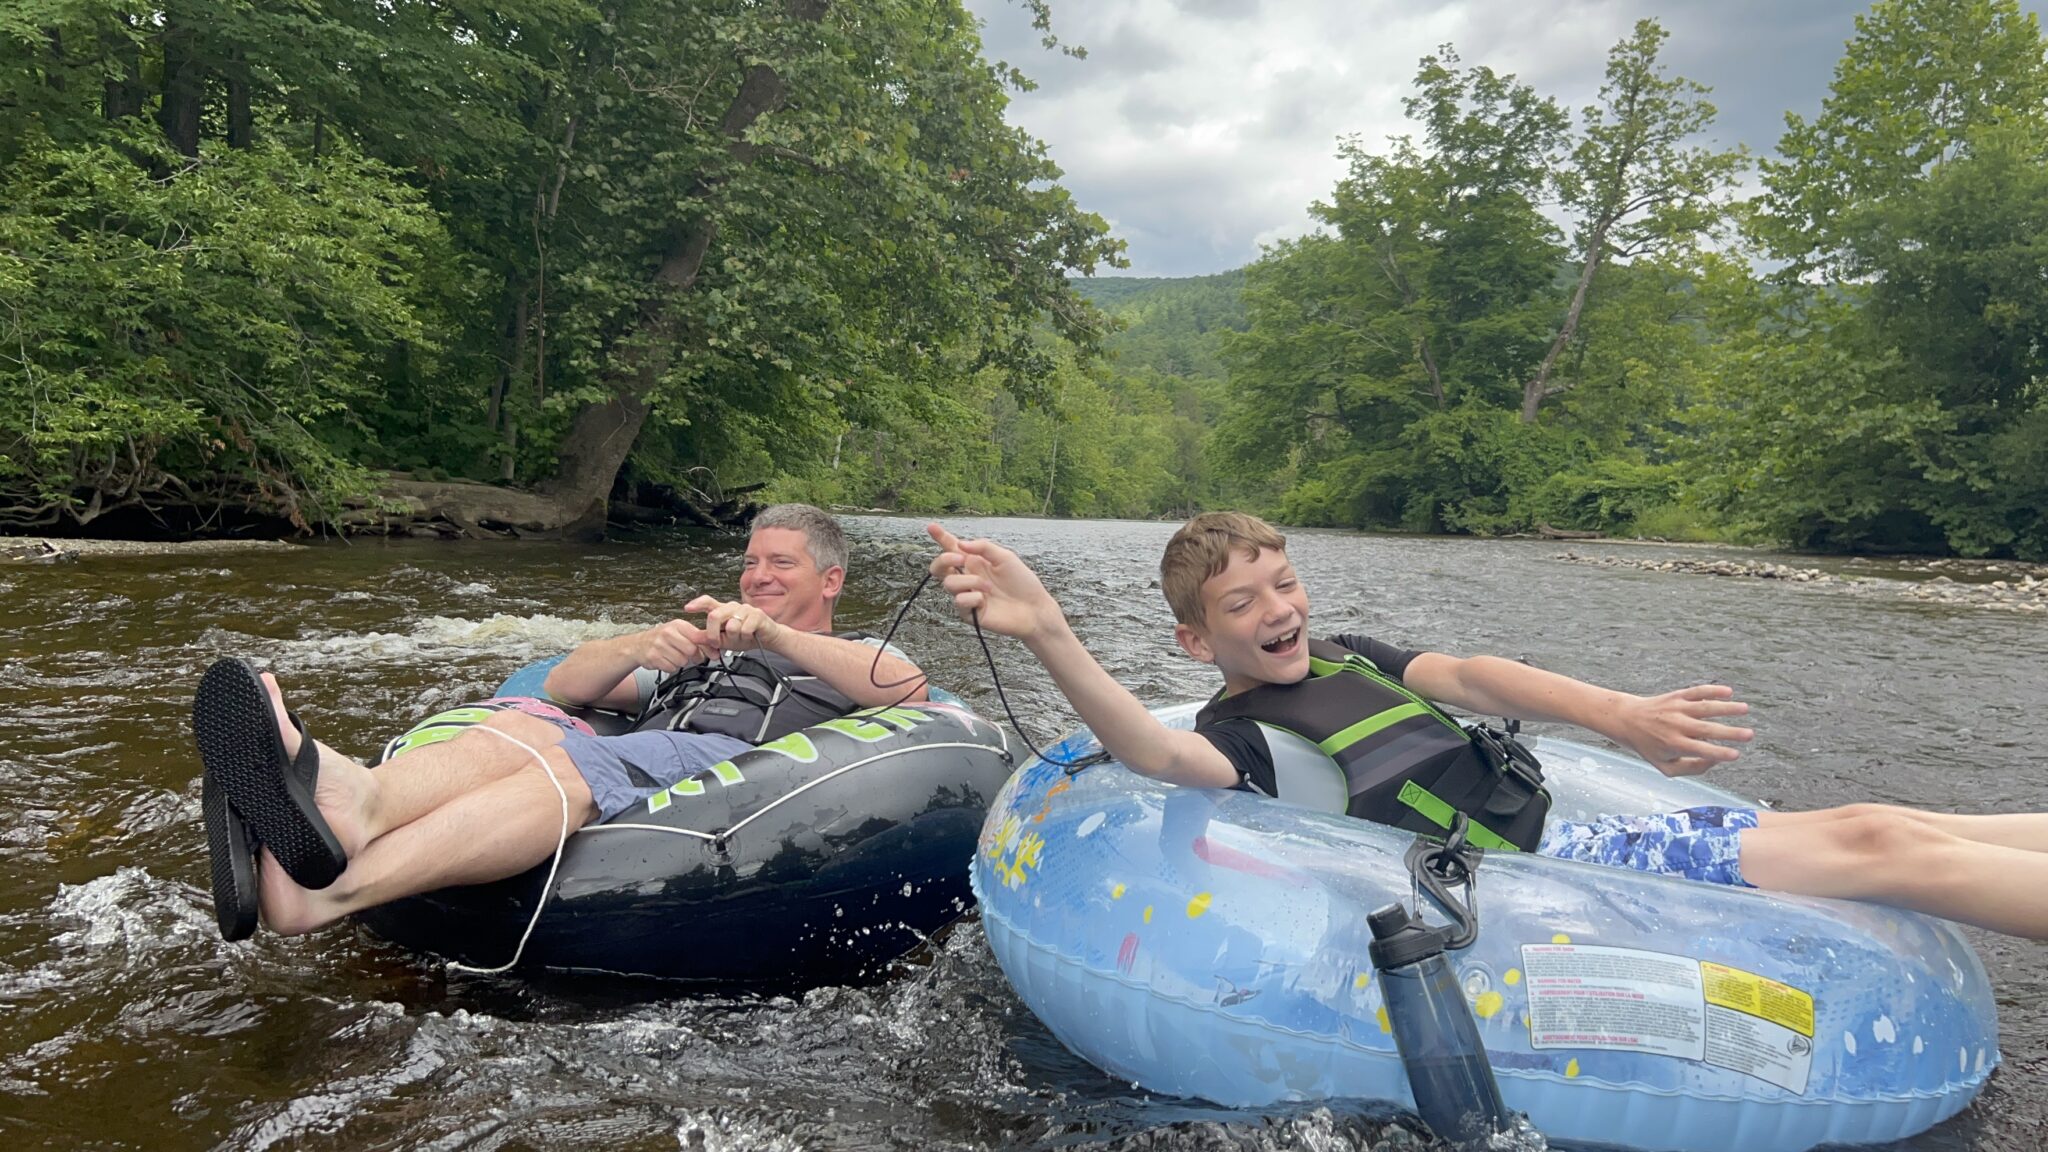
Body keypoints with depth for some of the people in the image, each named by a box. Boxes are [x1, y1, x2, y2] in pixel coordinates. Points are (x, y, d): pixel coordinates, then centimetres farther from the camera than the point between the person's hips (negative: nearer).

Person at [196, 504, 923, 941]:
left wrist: (776, 635, -9)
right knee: (529, 725, -26)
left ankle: (330, 891, -54)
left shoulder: (853, 657, 27)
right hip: (640, 774, 5)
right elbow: (565, 685, 27)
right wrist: (639, 646, 5)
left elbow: (909, 691, -1)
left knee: (579, 762, -33)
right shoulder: (695, 651, 40)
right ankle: (356, 803, -57)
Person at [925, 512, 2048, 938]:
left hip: (1560, 817, 8)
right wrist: (1049, 634, -47)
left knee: (1873, 827, 5)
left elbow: (1466, 674, 5)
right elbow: (1159, 753, -30)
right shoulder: (1241, 731, -8)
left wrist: (1624, 715, -11)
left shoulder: (1344, 655, 17)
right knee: (1872, 848, -11)